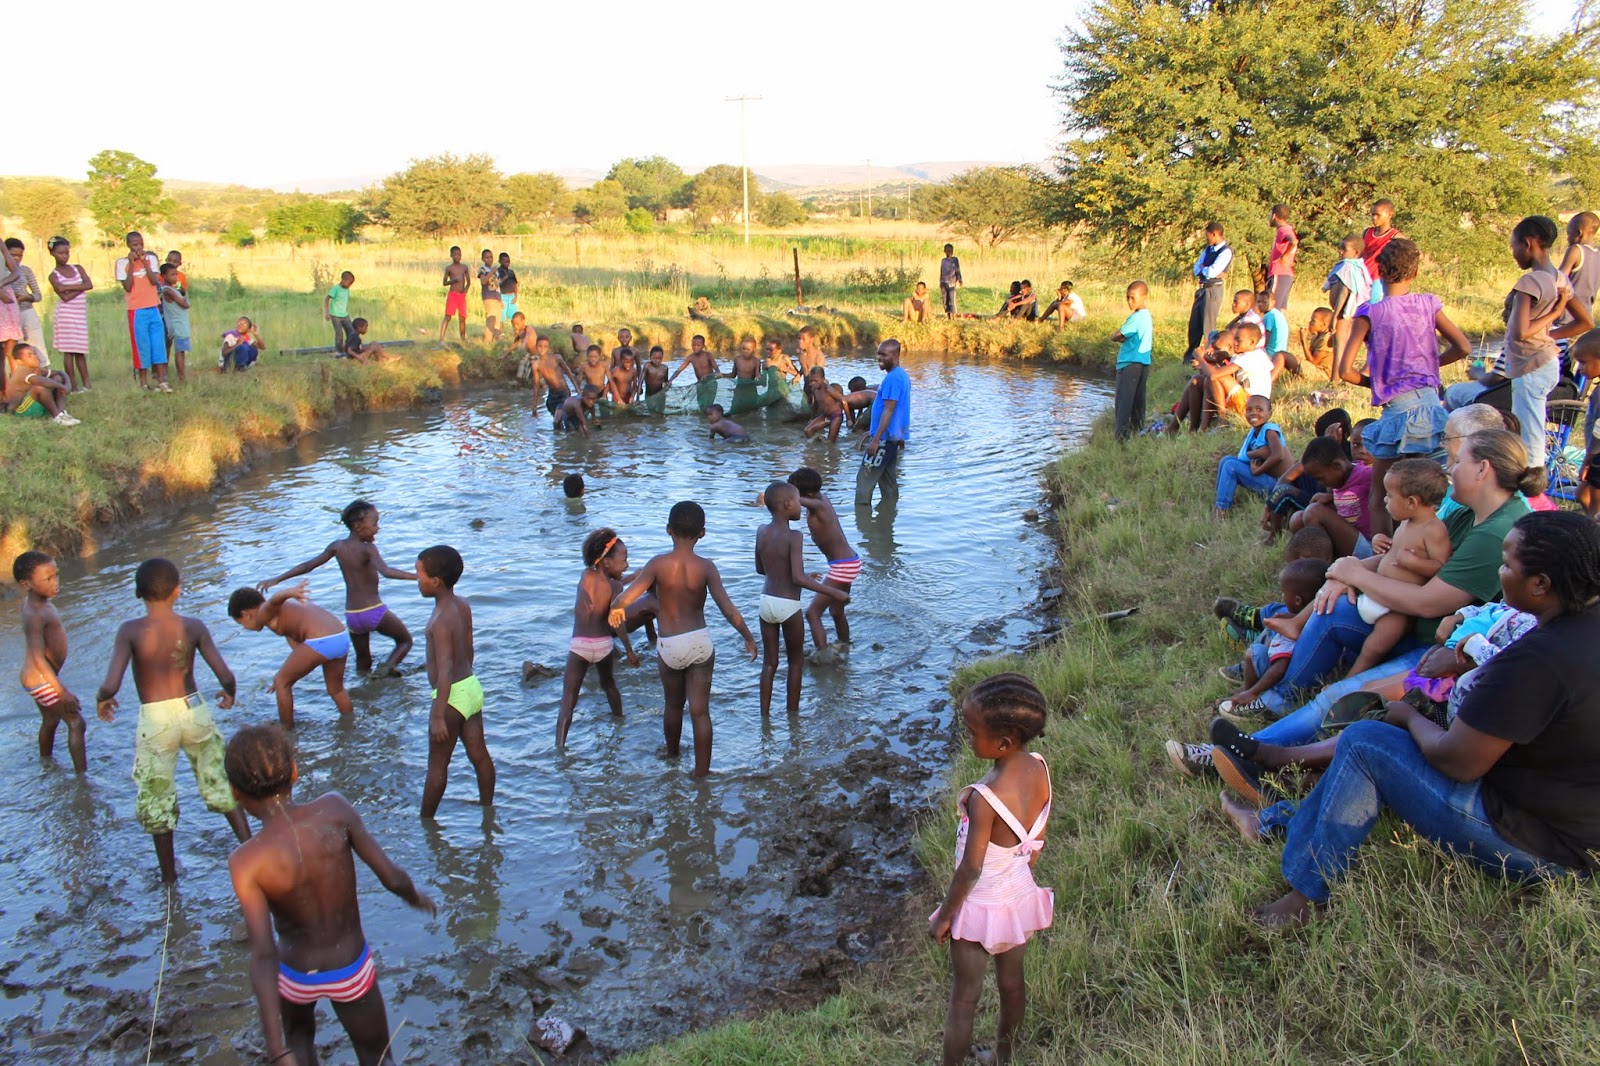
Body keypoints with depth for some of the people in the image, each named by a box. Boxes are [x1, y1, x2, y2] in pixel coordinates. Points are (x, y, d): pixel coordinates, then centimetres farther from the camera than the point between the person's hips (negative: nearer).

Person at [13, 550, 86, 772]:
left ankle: (46, 763, 50)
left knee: (50, 720, 29)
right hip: (42, 680, -10)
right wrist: (62, 691, -33)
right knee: (76, 724, -6)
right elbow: (38, 658, -32)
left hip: (38, 678, 10)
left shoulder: (32, 599, -2)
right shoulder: (35, 615, -29)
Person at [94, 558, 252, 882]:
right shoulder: (193, 627, -7)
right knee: (219, 782, 21)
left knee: (156, 798, 18)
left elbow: (111, 685, -22)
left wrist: (102, 699, 1)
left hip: (155, 720, -1)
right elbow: (226, 677, -10)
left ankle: (169, 874, 29)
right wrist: (229, 693, 13)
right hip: (194, 711, 1)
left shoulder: (131, 631, -12)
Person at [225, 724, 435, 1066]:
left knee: (298, 1037, 33)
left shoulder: (246, 862, -25)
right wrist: (416, 898, 7)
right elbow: (392, 876, -17)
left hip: (296, 974, 0)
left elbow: (263, 956, -29)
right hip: (351, 972, 0)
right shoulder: (333, 809, -22)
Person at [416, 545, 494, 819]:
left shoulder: (441, 620, -23)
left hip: (452, 695, -8)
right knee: (479, 755, 16)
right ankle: (488, 808, 27)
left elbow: (445, 670, -26)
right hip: (472, 686, 8)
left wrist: (438, 716, -24)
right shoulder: (463, 605, 2)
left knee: (437, 765, 8)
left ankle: (425, 820, 22)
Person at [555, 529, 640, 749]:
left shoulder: (585, 576, -5)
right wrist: (630, 651, -19)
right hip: (604, 645, 0)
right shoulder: (615, 586, -13)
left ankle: (560, 747, -11)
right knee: (609, 684, 30)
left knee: (568, 700, 0)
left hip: (579, 646, 0)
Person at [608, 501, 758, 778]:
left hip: (669, 646, 0)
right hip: (700, 642, 0)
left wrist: (615, 608, 4)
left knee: (673, 706, 22)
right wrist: (749, 638, -2)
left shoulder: (658, 564, -11)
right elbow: (728, 610, -15)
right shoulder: (706, 567, -10)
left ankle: (672, 755, 46)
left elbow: (625, 598, -19)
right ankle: (701, 772, 11)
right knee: (700, 711, 7)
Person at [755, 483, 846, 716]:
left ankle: (765, 713, 18)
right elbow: (798, 579, -25)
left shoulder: (762, 532, 0)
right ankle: (792, 712, 24)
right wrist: (834, 593, -20)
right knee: (796, 661, 15)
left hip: (766, 601, 5)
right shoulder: (794, 536, -19)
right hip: (788, 606, -5)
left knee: (769, 662, 15)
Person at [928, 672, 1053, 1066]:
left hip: (982, 908, -7)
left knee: (964, 997, 14)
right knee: (1012, 982, 27)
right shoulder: (1039, 768, -15)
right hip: (1022, 896, 7)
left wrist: (944, 915, -10)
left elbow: (971, 868, -25)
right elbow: (1037, 841, 0)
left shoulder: (985, 798, -35)